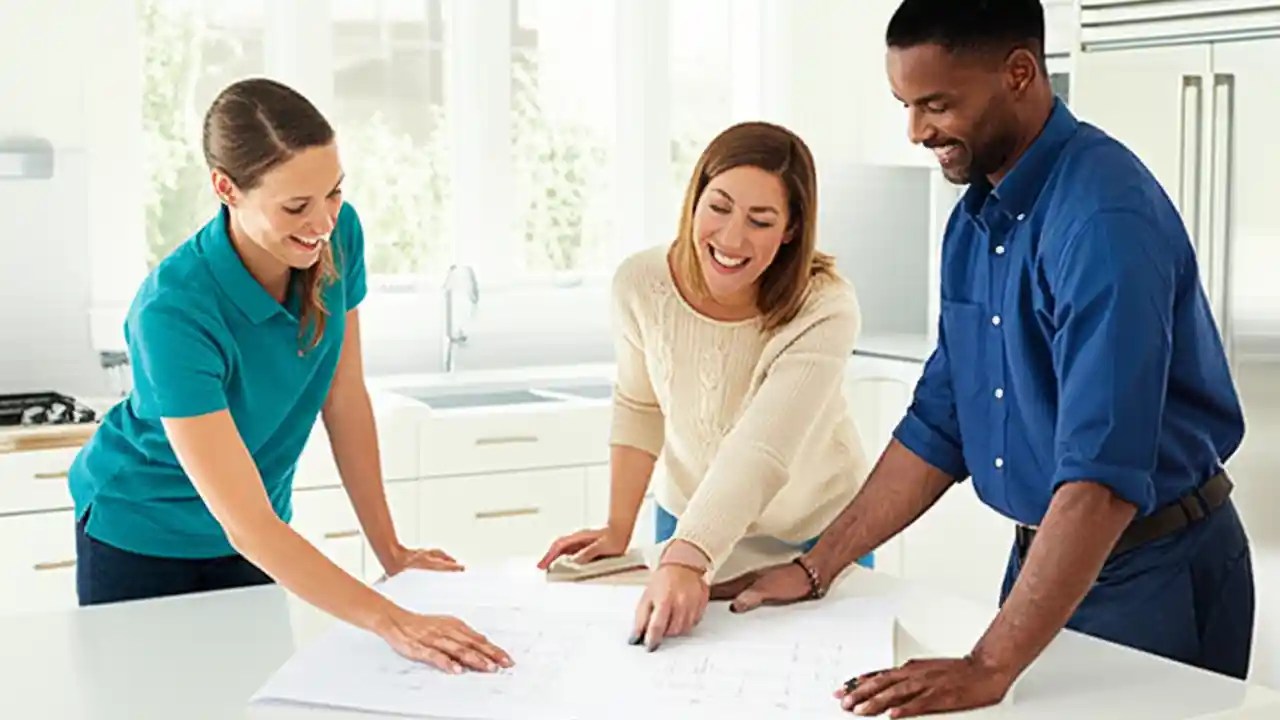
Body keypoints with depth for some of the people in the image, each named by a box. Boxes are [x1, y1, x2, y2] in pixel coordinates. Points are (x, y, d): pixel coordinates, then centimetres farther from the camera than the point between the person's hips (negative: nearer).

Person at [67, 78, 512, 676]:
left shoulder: (338, 235, -17)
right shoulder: (172, 312, -34)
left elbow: (344, 397, -5)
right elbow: (245, 525, -36)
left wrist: (390, 552, -4)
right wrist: (392, 622, -44)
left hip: (257, 541, 5)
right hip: (141, 542, -5)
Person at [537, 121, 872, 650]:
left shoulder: (825, 313, -31)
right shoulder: (641, 283, -19)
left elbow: (760, 453, -41)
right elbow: (639, 408, -3)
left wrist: (685, 560, -53)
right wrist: (617, 530, -7)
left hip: (815, 535, -2)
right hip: (689, 522, 3)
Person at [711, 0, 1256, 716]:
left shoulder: (1106, 215, -24)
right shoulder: (975, 218, 2)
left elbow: (1102, 474, -32)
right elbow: (939, 426, 6)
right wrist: (815, 568, 2)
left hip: (1152, 574, -7)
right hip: (1043, 561, 7)